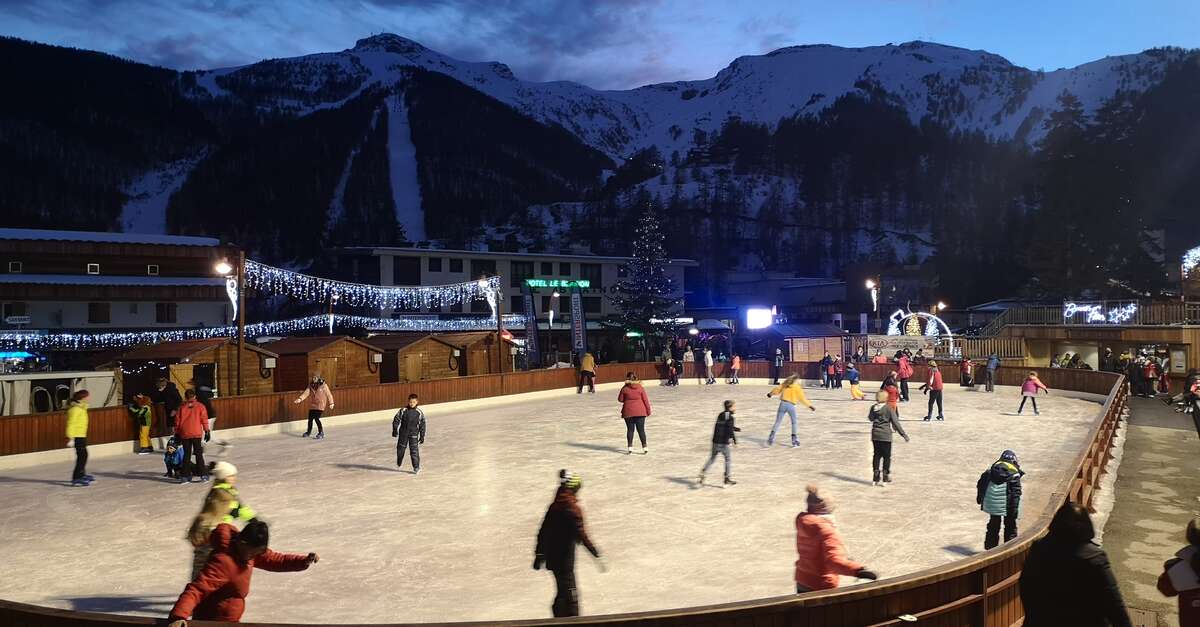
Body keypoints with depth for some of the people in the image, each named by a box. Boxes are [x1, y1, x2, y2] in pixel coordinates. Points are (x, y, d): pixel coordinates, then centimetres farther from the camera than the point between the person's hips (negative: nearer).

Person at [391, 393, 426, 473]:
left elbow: (422, 425, 3)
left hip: (414, 434, -1)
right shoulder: (403, 410, -7)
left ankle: (416, 467, -2)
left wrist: (422, 436, 3)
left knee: (414, 451, -8)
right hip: (403, 433, 1)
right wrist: (395, 430, -6)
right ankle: (399, 463, 37)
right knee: (400, 449, 12)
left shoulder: (419, 413, -3)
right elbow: (396, 420, -1)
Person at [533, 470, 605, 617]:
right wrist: (597, 555, -17)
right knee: (569, 594, -2)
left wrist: (539, 554, 20)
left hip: (552, 557, 8)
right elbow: (581, 536, -21)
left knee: (563, 591, 19)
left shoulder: (554, 506, 5)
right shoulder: (573, 509, -17)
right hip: (564, 559, -8)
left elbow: (542, 532, 11)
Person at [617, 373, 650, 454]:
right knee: (641, 429, 4)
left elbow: (620, 399, 3)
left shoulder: (624, 388, -6)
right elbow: (645, 400, -2)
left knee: (630, 430, 8)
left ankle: (630, 447, 8)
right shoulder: (640, 388, -5)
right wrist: (648, 410, 7)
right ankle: (644, 447, 4)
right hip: (640, 412, 0)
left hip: (628, 412, 0)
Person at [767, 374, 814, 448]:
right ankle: (794, 438, 14)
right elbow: (802, 398, 0)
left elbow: (777, 389, 16)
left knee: (778, 421, 7)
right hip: (791, 405, -2)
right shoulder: (797, 387, 0)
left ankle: (772, 435, -8)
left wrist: (770, 394, 34)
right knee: (794, 422, 16)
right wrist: (809, 405, 8)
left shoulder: (785, 384, 8)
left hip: (783, 404, 2)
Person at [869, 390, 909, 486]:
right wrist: (903, 434, -6)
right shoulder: (889, 408, -12)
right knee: (886, 456, 7)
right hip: (885, 436, -4)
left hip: (875, 435, 4)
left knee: (877, 455, 11)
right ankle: (886, 477, 10)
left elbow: (870, 418, 19)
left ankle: (876, 478, 10)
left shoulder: (873, 408, 1)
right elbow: (895, 423, -11)